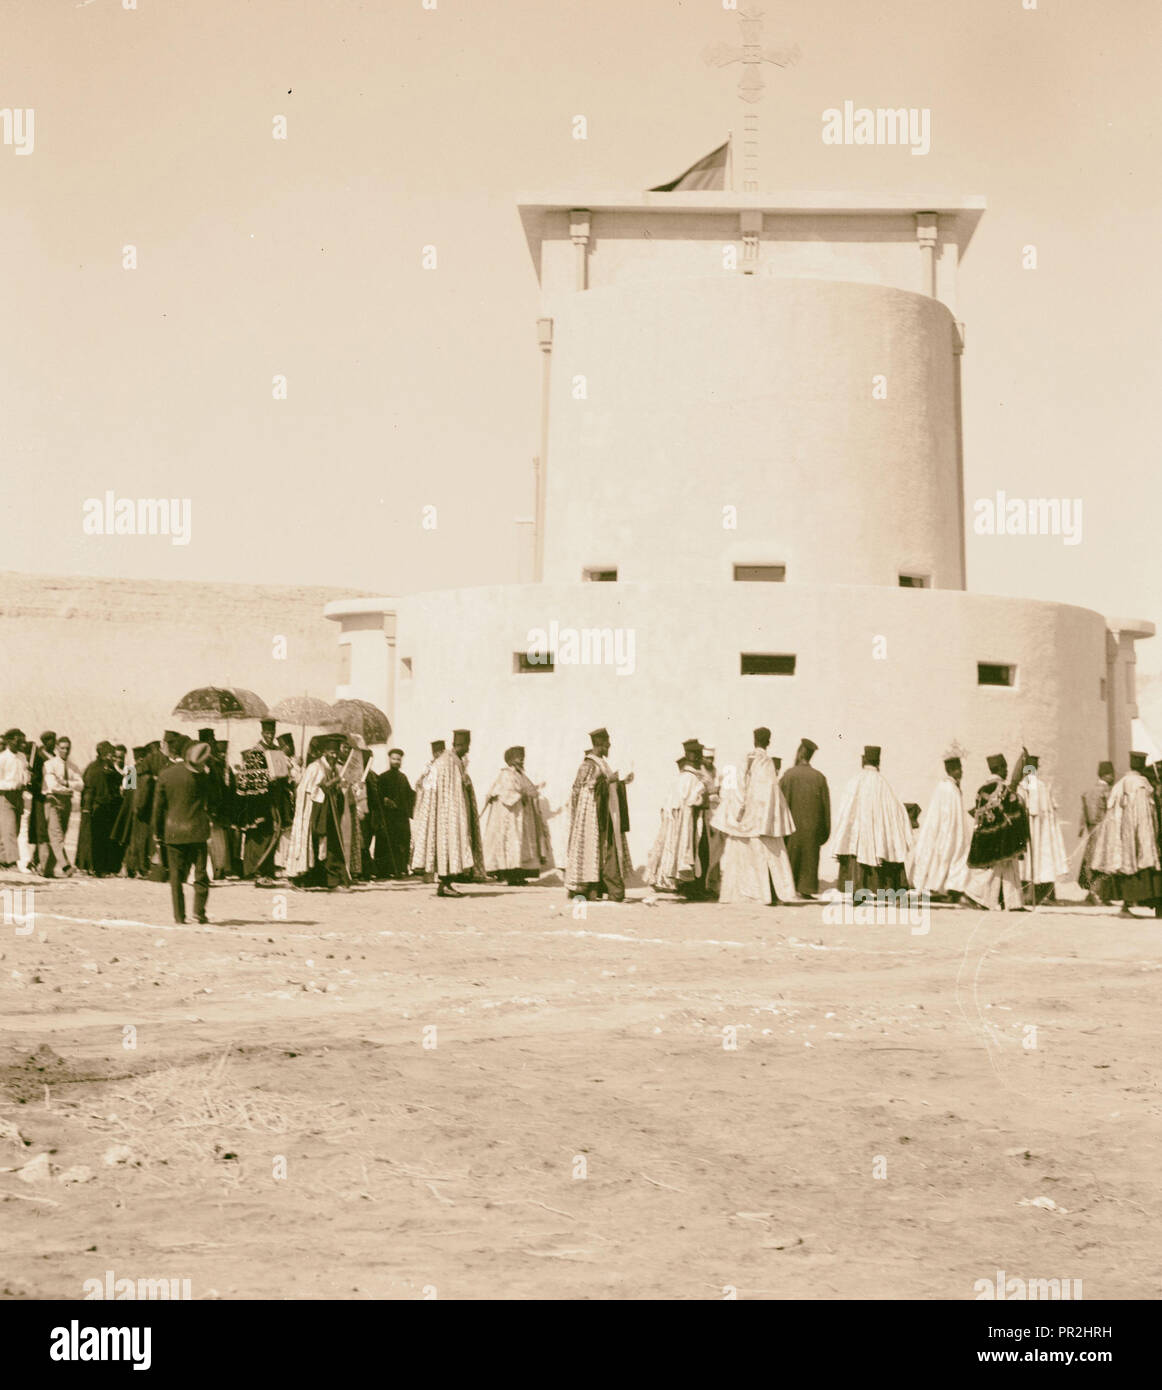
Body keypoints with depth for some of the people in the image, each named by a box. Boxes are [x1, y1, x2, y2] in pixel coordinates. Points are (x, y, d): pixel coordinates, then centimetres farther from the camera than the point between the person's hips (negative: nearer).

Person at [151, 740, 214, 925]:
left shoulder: (165, 775, 1)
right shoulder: (201, 775, -8)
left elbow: (158, 806, 6)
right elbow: (211, 802, 2)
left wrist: (157, 831, 14)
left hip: (173, 832, 2)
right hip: (197, 830, -2)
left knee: (176, 876, 7)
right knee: (200, 873, 6)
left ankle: (179, 915, 5)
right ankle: (199, 910, -6)